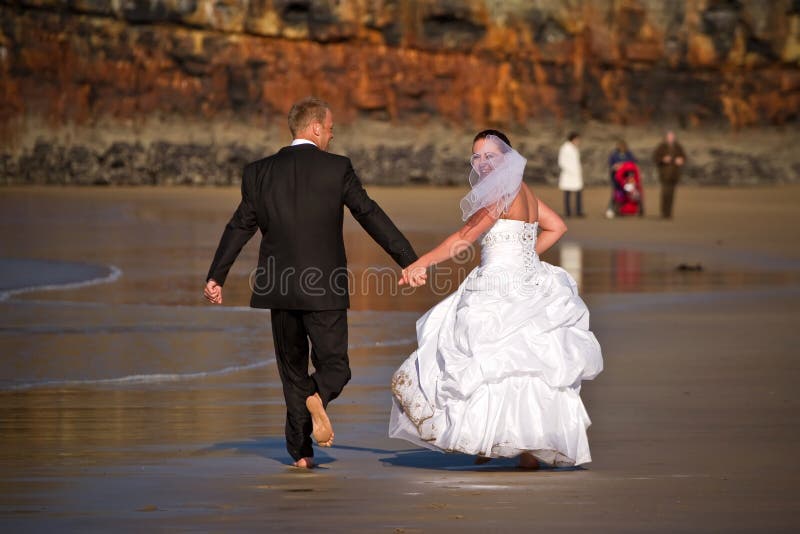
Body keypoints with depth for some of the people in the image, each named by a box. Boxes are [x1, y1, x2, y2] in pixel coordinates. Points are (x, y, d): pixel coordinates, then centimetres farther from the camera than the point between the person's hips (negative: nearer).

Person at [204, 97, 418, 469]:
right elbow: (370, 215, -3)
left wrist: (215, 278, 12)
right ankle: (318, 397, -28)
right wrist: (409, 260, 2)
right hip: (325, 289, -3)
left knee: (292, 370, 14)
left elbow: (240, 226, 6)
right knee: (334, 364, 7)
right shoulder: (337, 168, -4)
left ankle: (300, 451, 9)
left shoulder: (259, 172, 5)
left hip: (279, 288, 3)